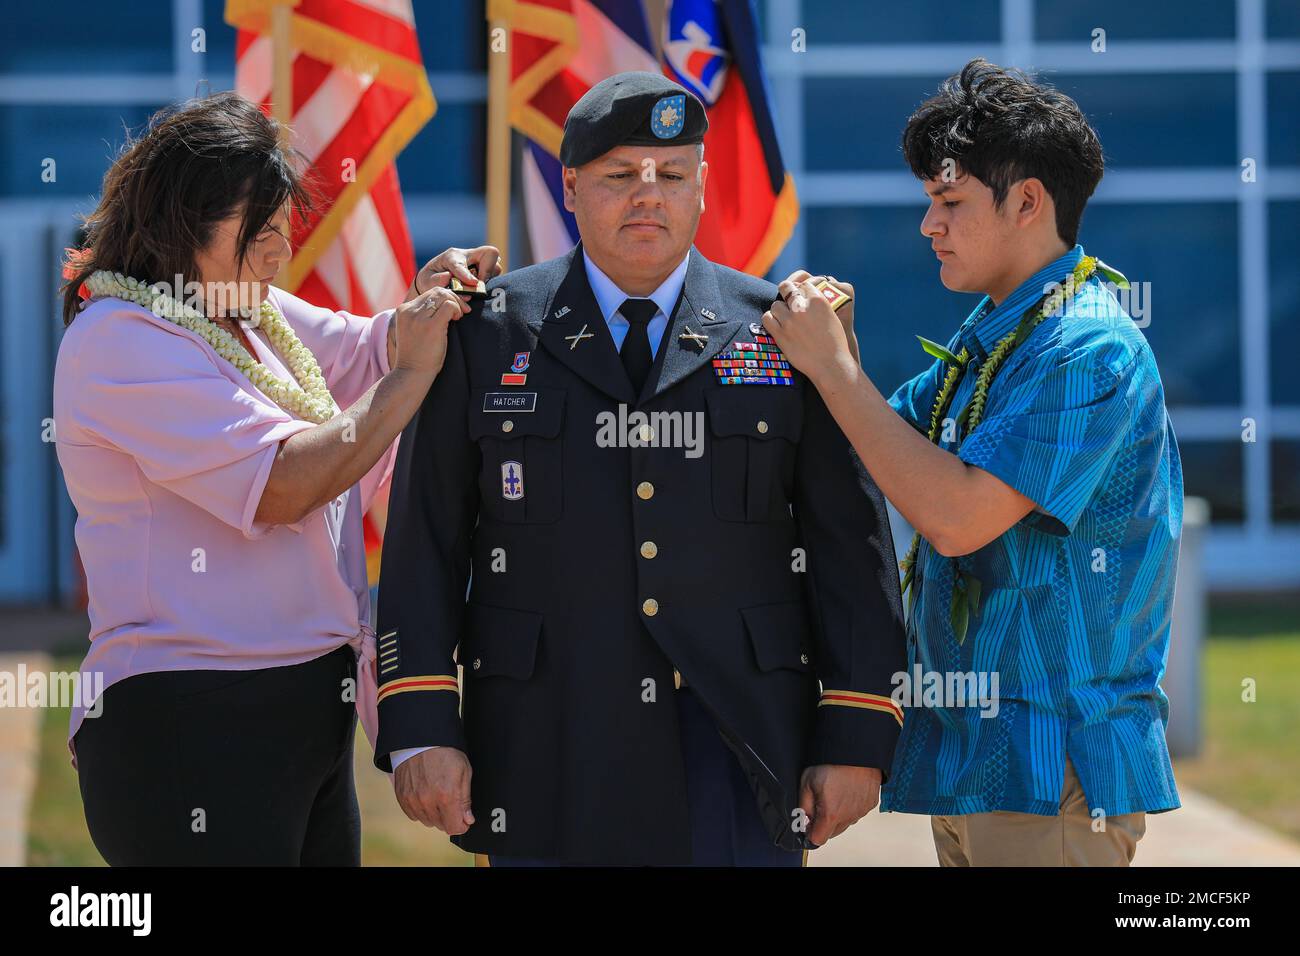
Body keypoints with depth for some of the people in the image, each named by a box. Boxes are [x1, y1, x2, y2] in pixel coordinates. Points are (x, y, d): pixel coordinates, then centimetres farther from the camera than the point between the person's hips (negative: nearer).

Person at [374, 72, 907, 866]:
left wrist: (857, 739, -2)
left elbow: (851, 546, 4)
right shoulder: (488, 335, 5)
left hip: (739, 757, 0)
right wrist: (419, 730, -5)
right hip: (551, 763, 0)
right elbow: (425, 544, 3)